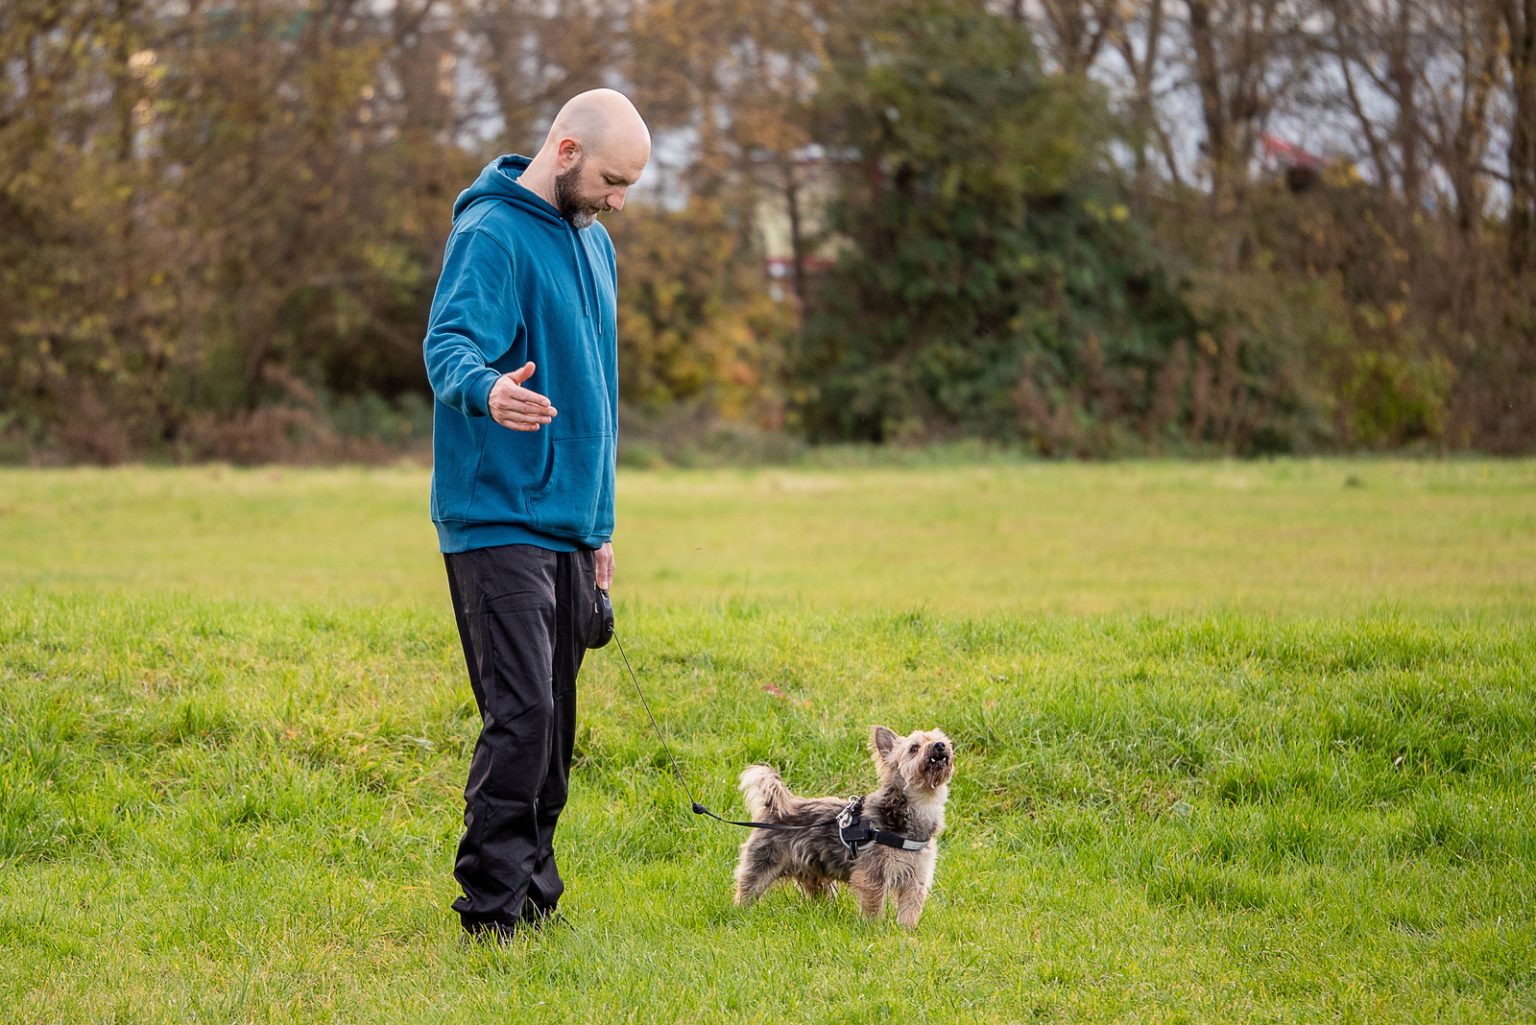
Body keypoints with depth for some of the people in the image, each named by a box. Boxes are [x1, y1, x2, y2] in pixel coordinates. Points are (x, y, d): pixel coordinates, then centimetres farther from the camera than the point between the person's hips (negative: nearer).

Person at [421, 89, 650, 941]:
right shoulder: (491, 235, -11)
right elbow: (449, 344, -25)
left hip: (569, 524, 8)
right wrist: (486, 388, -49)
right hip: (498, 520, -8)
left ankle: (534, 895, 17)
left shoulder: (593, 243, 17)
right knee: (520, 714, -15)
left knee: (554, 721, 9)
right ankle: (490, 909, -12)